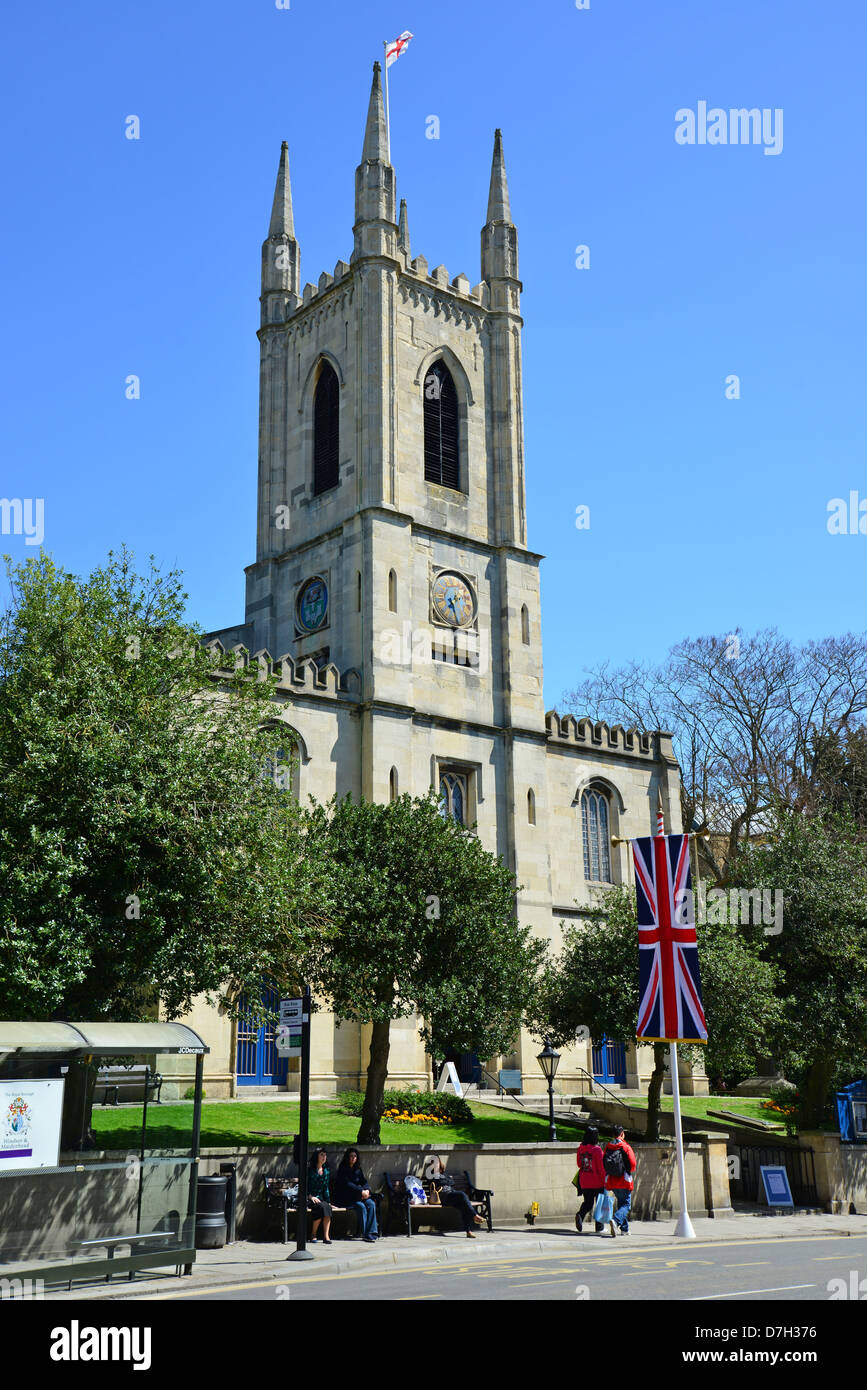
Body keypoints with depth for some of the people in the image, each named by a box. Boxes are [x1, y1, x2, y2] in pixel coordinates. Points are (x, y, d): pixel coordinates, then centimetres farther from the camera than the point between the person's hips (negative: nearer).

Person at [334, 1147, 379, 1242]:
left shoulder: (357, 1169, 15)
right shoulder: (343, 1169, -5)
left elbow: (364, 1181, 10)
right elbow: (347, 1184, -16)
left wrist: (367, 1190, -13)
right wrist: (361, 1191, -22)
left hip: (358, 1196, 6)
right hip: (345, 1198, -6)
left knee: (371, 1204, -20)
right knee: (361, 1206, -29)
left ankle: (370, 1233, -23)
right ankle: (364, 1233, -22)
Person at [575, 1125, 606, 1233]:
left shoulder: (581, 1149, 0)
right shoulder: (597, 1149, -15)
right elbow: (601, 1167, -13)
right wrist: (604, 1180, -5)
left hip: (584, 1182, 4)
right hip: (597, 1182, -4)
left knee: (587, 1202, 14)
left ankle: (580, 1215, -14)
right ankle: (599, 1227, 16)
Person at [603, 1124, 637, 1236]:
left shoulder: (607, 1147, 3)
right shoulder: (625, 1147, -10)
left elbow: (603, 1163, 6)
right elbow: (632, 1163, -12)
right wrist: (630, 1173, 9)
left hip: (612, 1181, 5)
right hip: (624, 1181, -5)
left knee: (620, 1203, 18)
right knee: (626, 1204, 0)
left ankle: (624, 1229, 19)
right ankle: (616, 1220, -26)